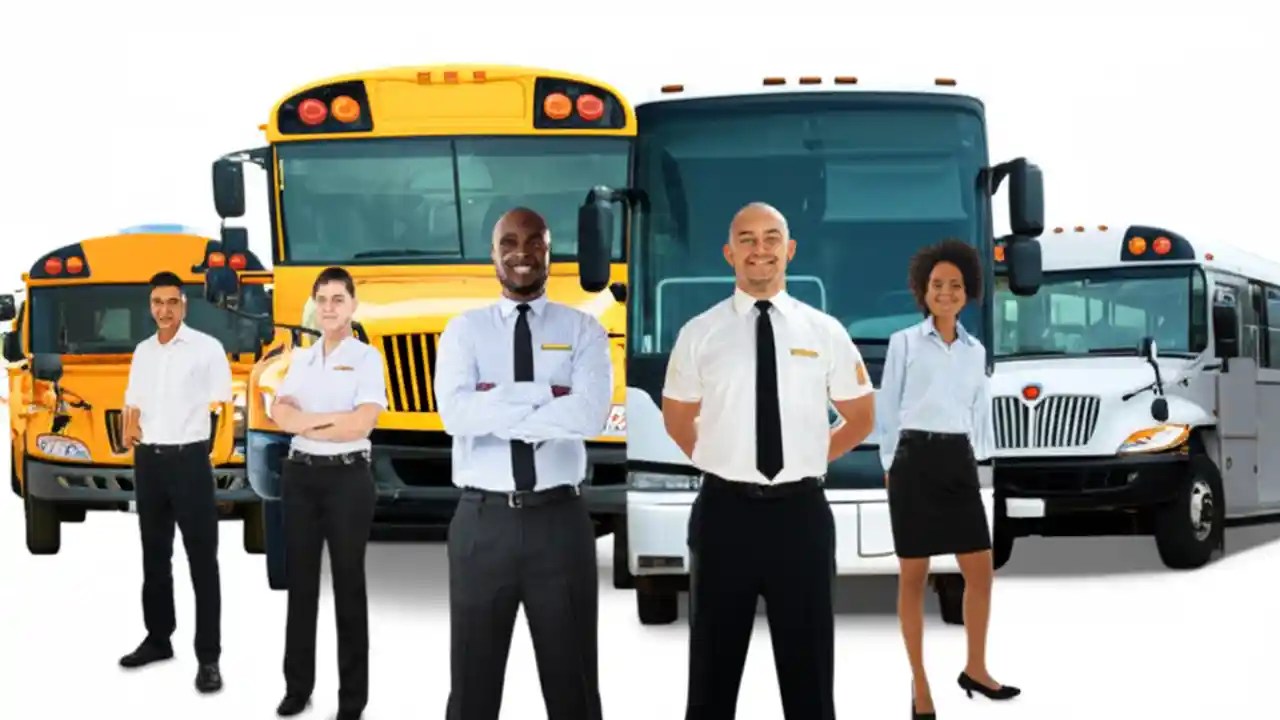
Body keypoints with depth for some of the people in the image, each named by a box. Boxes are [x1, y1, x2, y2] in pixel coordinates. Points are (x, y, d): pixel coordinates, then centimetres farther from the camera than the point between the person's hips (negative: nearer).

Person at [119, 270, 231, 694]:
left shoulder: (206, 348, -6)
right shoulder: (143, 351, 12)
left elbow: (225, 406, -6)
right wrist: (130, 428, -2)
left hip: (189, 459, -6)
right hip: (148, 461, 6)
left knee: (202, 558, -4)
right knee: (154, 554, 14)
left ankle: (209, 656, -4)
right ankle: (158, 638, 26)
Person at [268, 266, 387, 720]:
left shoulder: (366, 357, -4)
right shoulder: (301, 358, 11)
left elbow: (362, 424, -16)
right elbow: (279, 414, -2)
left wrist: (304, 422, -9)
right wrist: (334, 416, -14)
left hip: (347, 478, -5)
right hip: (299, 475, 5)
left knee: (348, 585, 2)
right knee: (300, 582, 9)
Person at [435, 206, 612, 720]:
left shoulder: (583, 330, 3)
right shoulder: (464, 329, 5)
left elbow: (590, 415, -15)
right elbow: (455, 413, -13)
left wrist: (495, 407, -13)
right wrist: (547, 395, -15)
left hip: (559, 521, 0)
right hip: (482, 522, 0)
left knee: (572, 679, 8)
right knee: (473, 679, 8)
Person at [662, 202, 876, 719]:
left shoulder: (825, 332, 3)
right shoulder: (699, 333, 1)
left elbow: (861, 419, 14)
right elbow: (677, 420, 15)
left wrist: (810, 461, 9)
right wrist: (719, 463, 8)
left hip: (800, 512, 0)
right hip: (724, 513, 0)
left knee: (808, 664, 8)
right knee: (715, 664, 9)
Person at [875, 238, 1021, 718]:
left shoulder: (975, 351, 12)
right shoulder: (904, 342, 0)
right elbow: (887, 408, 2)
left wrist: (977, 459, 16)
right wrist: (890, 466, 1)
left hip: (959, 461, 4)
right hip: (916, 459, -4)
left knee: (980, 570, 3)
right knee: (914, 576, 1)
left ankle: (975, 669, 20)